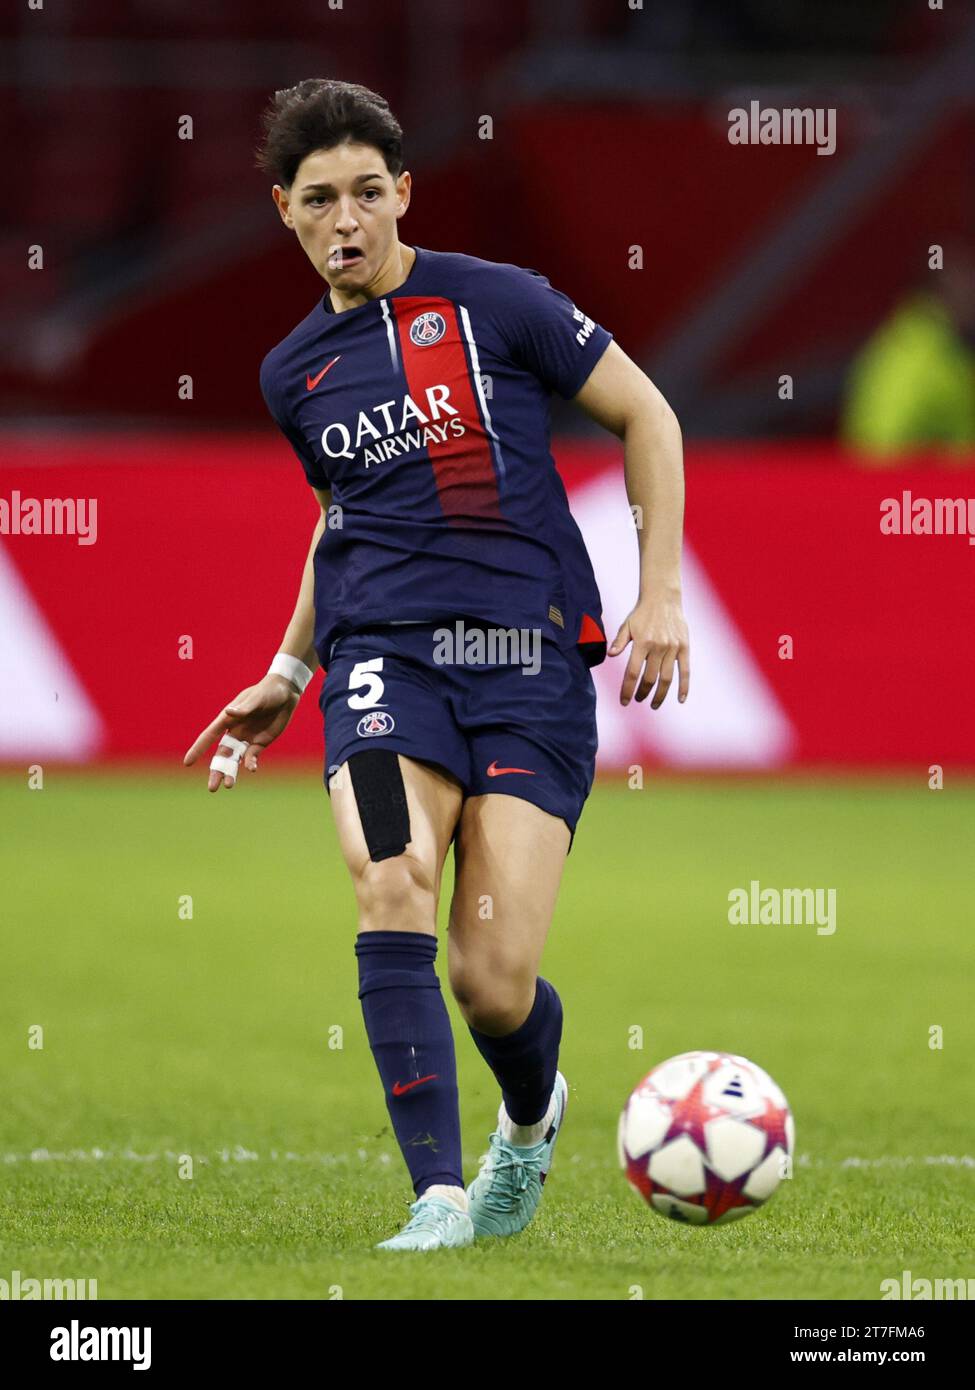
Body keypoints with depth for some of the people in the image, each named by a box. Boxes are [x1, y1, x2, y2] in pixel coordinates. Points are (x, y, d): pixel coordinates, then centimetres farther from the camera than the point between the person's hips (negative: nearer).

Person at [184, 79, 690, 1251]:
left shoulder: (496, 304, 0)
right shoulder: (293, 374, 14)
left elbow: (645, 417, 7)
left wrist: (660, 595, 0)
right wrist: (284, 678, 28)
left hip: (530, 665, -3)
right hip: (383, 658, 3)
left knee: (493, 985, -10)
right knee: (392, 886, -28)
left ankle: (532, 1112, 28)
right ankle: (439, 1198, -26)